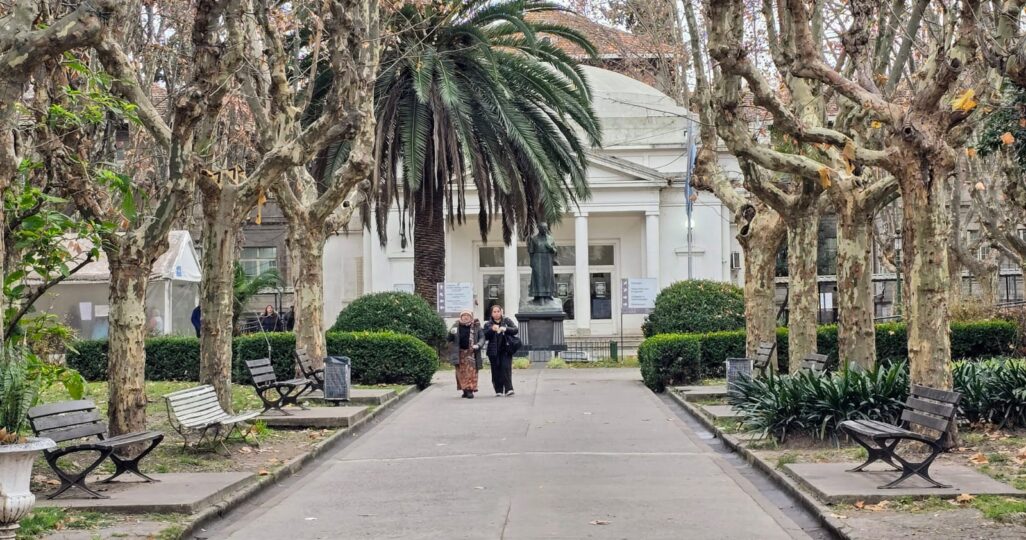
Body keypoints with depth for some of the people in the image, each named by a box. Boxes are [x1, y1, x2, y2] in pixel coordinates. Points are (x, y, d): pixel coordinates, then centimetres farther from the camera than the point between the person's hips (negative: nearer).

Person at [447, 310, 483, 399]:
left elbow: (482, 337, 3)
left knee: (471, 371, -7)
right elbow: (448, 339, 5)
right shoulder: (456, 325, 4)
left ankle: (470, 390, -7)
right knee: (461, 372, 1)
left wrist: (478, 345, -17)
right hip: (460, 353, 2)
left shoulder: (476, 326, 2)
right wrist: (451, 333, -17)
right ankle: (465, 390, 7)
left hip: (471, 352, -1)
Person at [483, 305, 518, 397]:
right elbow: (485, 336, -1)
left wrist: (506, 329, -18)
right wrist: (491, 329, -18)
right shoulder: (488, 324, 10)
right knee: (496, 371, 0)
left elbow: (516, 330, -2)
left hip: (505, 350, -1)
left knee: (506, 368, -13)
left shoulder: (507, 321, 9)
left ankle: (508, 389, -16)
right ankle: (499, 391, 5)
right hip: (493, 351, 1)